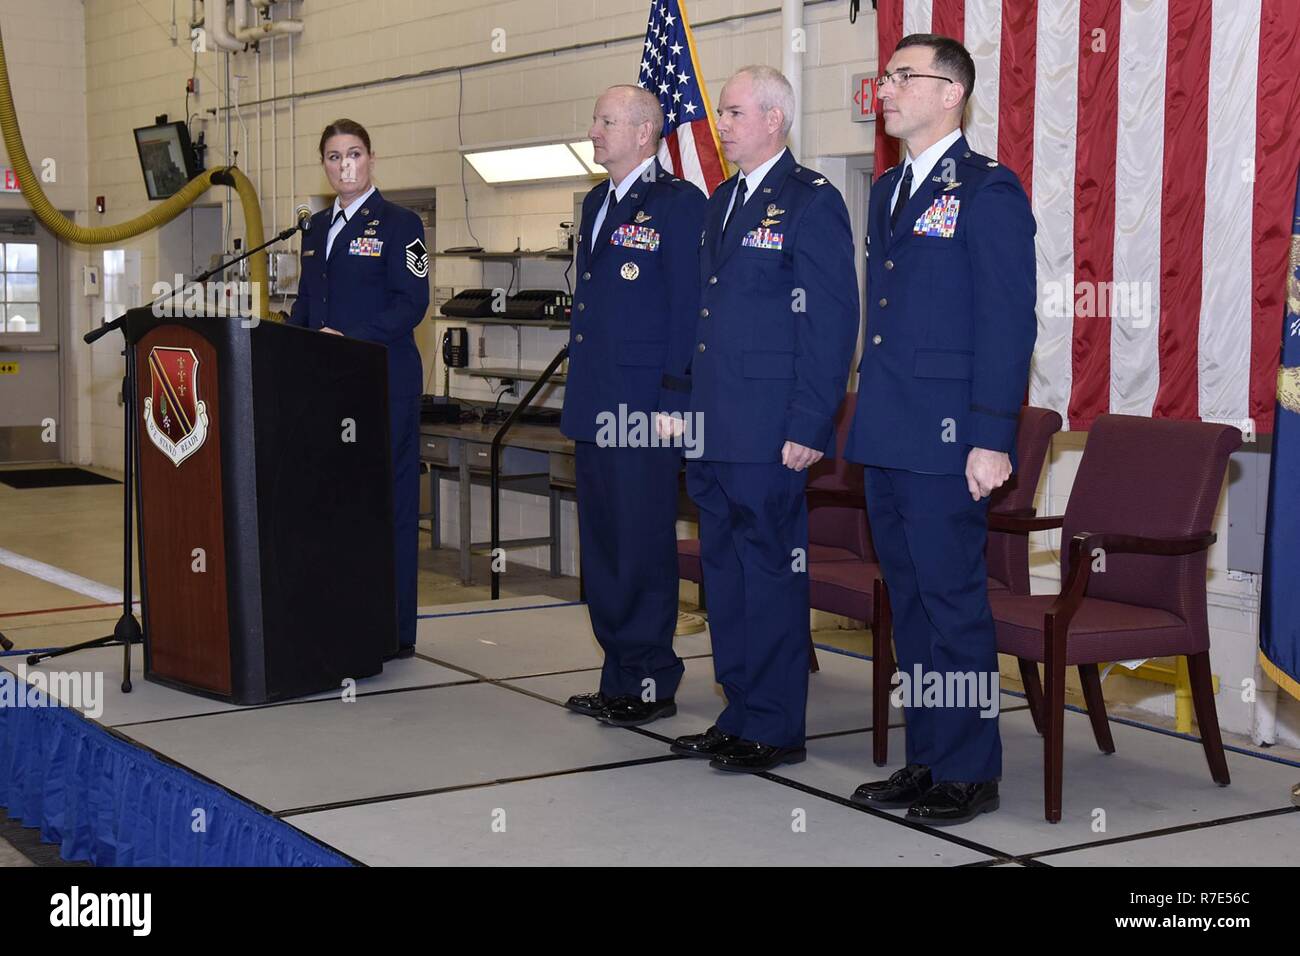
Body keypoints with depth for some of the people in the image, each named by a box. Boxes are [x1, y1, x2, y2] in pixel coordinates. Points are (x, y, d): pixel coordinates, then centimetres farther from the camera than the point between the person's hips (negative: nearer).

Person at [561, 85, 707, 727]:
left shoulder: (678, 203, -9)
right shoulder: (595, 204, 17)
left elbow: (689, 311, -12)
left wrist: (674, 407, -16)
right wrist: (578, 384, 18)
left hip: (644, 408, -9)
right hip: (594, 407, 9)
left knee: (643, 547, -2)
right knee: (601, 547, 13)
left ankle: (652, 683, 8)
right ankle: (619, 675, 23)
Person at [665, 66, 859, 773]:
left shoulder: (811, 202, -8)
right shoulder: (721, 202, 17)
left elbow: (831, 322, -14)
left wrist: (809, 426, -18)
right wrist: (680, 399, 17)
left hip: (769, 432, -9)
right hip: (711, 429, 9)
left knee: (771, 574, -2)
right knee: (725, 573, 13)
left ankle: (774, 730, 7)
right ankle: (740, 715, 23)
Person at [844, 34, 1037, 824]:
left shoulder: (989, 191, -8)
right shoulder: (888, 190, 16)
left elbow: (1009, 322, -13)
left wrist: (991, 439, -18)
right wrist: (867, 416, 15)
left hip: (945, 439, -8)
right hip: (886, 437, 8)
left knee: (955, 604, -1)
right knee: (910, 603, 14)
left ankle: (969, 774, 10)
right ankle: (927, 756, 24)